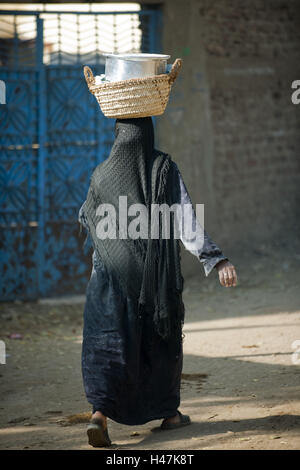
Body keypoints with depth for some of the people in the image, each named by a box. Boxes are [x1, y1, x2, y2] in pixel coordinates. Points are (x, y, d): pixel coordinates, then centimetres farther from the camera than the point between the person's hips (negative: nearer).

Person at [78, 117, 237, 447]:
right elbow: (186, 220, -15)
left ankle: (99, 413, -22)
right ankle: (168, 413, 30)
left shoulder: (102, 175, -1)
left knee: (106, 344, -2)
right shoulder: (165, 169, -6)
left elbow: (86, 219, 15)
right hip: (157, 272, 0)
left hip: (112, 272, 0)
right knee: (163, 340, 18)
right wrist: (215, 259, -19)